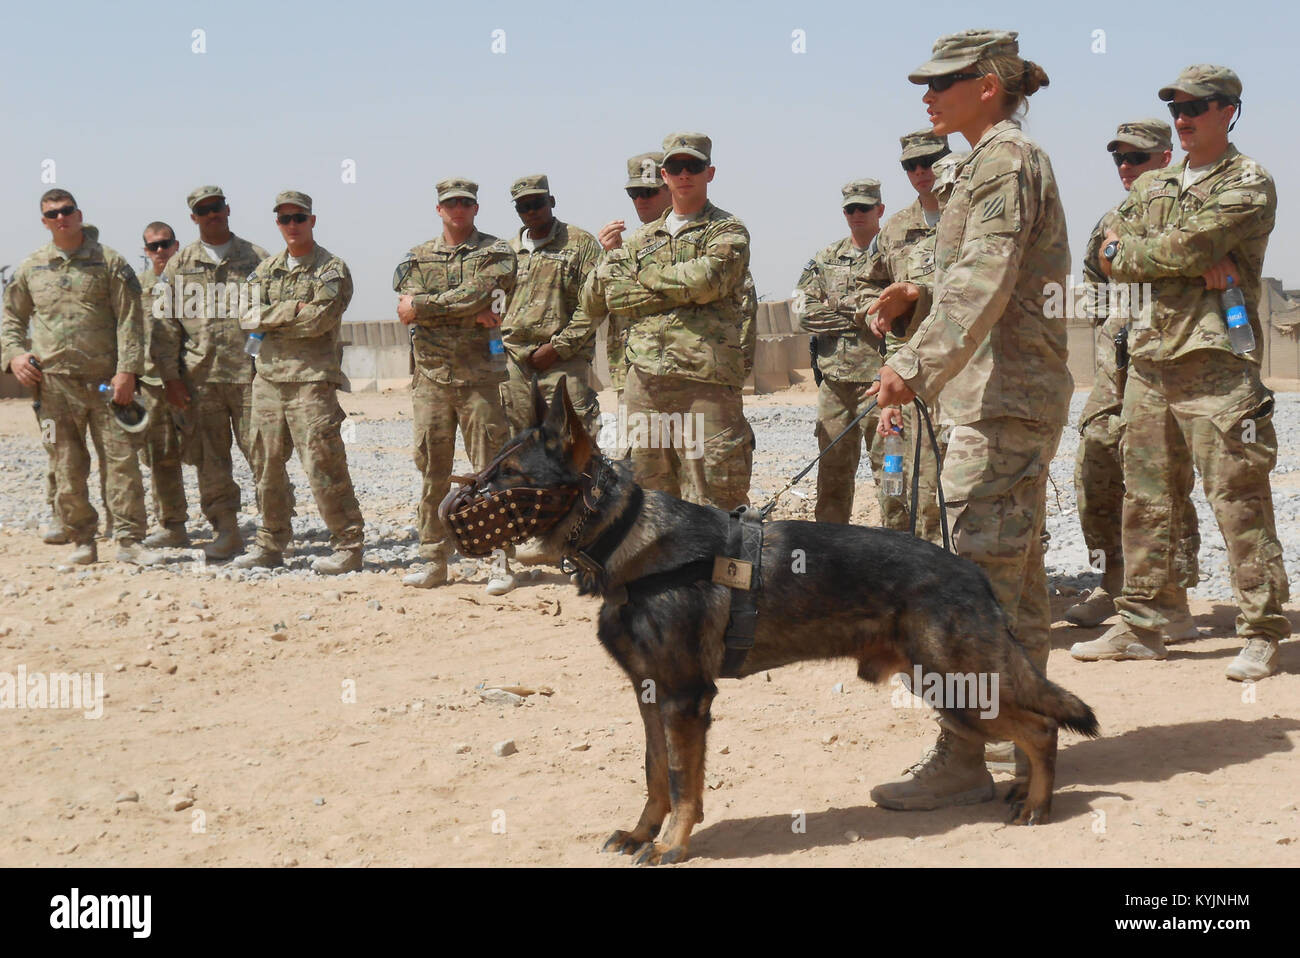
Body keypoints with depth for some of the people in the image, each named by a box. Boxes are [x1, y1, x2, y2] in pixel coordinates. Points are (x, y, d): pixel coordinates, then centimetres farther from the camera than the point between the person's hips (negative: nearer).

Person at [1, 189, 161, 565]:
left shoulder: (109, 262, 3)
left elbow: (129, 320, -1)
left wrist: (127, 370, -10)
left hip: (106, 380, -2)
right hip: (55, 383, 2)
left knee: (122, 458, -5)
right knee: (68, 467, 4)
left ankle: (129, 541, 0)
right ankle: (82, 542, 14)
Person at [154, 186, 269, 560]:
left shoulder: (255, 257, 8)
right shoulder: (180, 264, 11)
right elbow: (166, 322, 8)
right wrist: (170, 376, 1)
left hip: (250, 371, -2)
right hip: (201, 375, 2)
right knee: (210, 458, 5)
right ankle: (226, 532, 13)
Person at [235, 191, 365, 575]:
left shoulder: (331, 269, -2)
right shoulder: (265, 269, 17)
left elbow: (319, 319, -16)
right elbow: (247, 317, 3)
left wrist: (271, 317, -6)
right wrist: (294, 310, -7)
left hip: (312, 380, -6)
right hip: (268, 376, 6)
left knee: (322, 464, -9)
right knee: (267, 464, 11)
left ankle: (348, 546, -3)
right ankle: (271, 544, 22)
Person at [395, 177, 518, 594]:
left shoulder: (497, 254, 4)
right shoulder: (417, 258, 14)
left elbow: (474, 294, -14)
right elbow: (408, 311, -3)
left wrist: (423, 307, -10)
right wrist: (470, 313, -12)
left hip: (479, 375, -3)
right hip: (430, 376, 3)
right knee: (432, 473, 7)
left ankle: (502, 561, 0)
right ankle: (434, 560, 15)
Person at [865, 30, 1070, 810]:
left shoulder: (1004, 160, -12)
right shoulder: (1007, 160, 19)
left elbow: (986, 281, -26)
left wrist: (917, 367, -34)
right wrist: (920, 298, 14)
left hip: (1001, 397, -11)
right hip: (1016, 392, 11)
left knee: (981, 573, -10)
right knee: (1019, 569, 15)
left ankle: (962, 760, -8)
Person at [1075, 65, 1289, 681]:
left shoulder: (1250, 186, -2)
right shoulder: (1152, 188, 19)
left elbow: (1185, 245, -16)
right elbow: (1110, 257, 5)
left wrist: (1134, 251, 1)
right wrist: (1194, 263, -7)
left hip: (1216, 360, -7)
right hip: (1150, 355, 7)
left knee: (1238, 498, -6)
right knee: (1146, 497, 9)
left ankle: (1261, 633, 0)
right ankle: (1141, 625, 16)